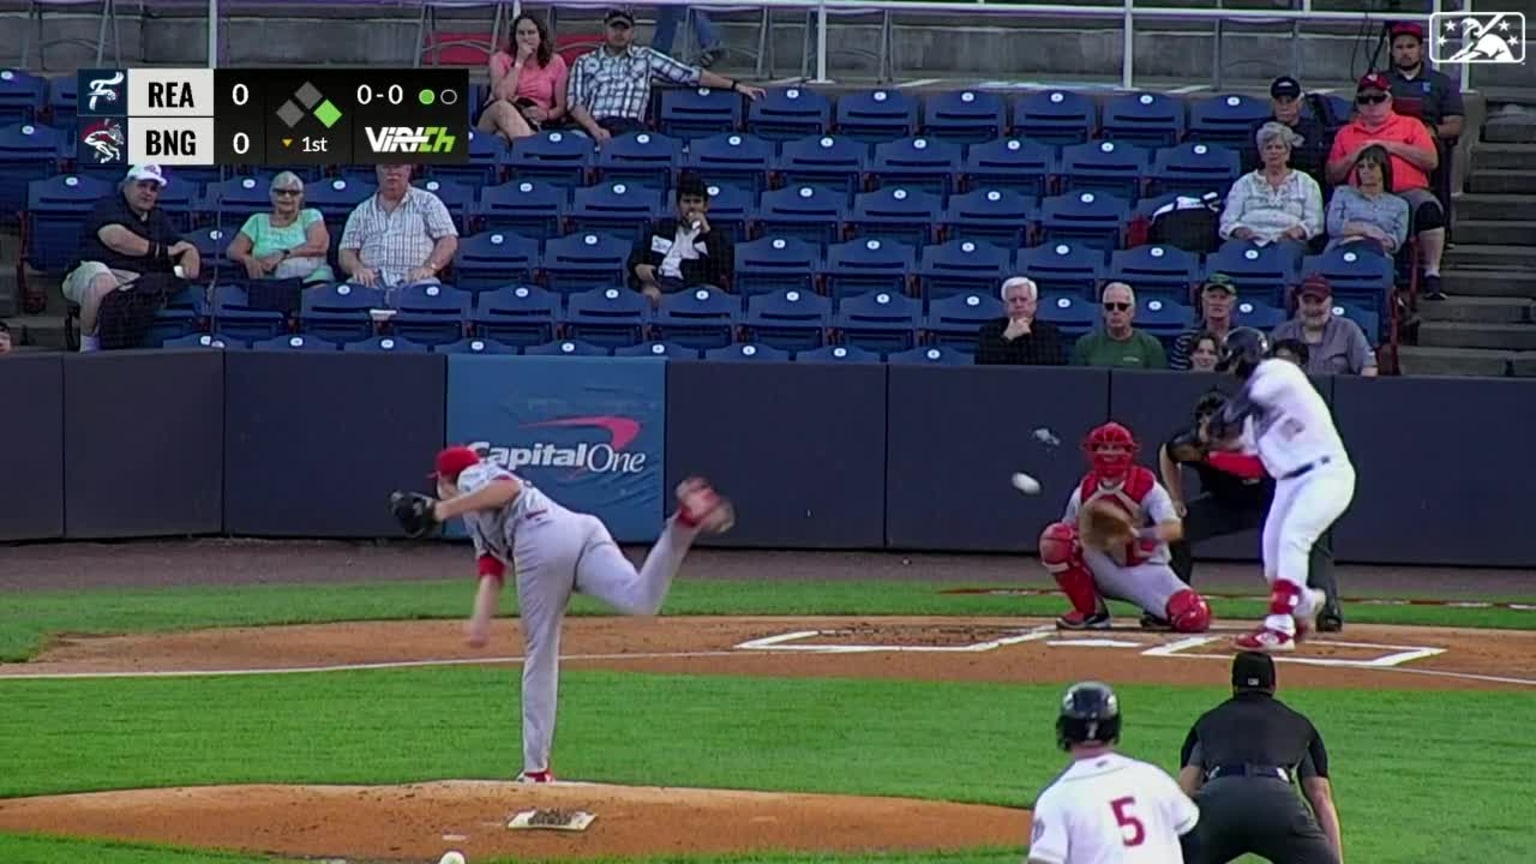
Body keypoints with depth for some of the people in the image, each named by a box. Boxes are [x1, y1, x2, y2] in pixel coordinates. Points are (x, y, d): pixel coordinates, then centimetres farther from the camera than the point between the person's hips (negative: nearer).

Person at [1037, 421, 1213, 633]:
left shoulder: (1147, 487, -15)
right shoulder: (1084, 491, -2)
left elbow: (1174, 530, -28)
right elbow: (1068, 532, 7)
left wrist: (1136, 533, -45)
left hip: (1145, 570, -3)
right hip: (1106, 573, 3)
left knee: (1194, 618, -29)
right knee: (1054, 538, -22)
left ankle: (1157, 608, 10)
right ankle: (1091, 612, -8)